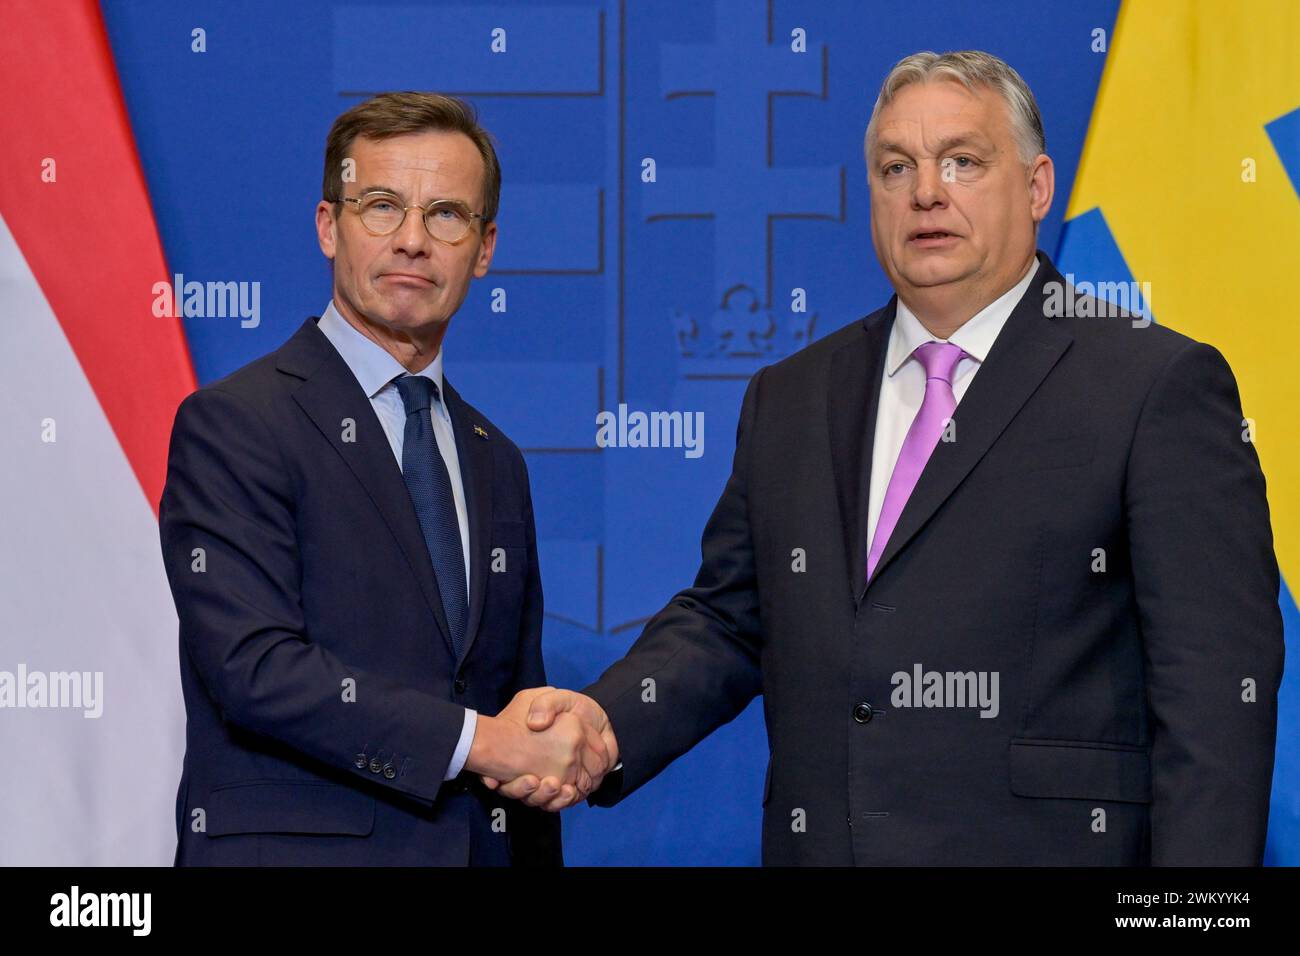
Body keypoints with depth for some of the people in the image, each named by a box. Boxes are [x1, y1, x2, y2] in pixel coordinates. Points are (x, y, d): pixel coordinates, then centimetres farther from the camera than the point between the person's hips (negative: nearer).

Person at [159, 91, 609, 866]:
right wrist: (476, 741, -18)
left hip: (479, 846, 6)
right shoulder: (232, 424, -7)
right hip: (293, 844, -6)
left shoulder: (496, 462, 15)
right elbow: (251, 666, -18)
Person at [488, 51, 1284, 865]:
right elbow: (726, 621, 14)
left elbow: (1216, 681, -10)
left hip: (1047, 845, -4)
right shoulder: (789, 399, 13)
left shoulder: (1161, 386, -4)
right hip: (815, 842, 5)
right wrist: (607, 722, -6)